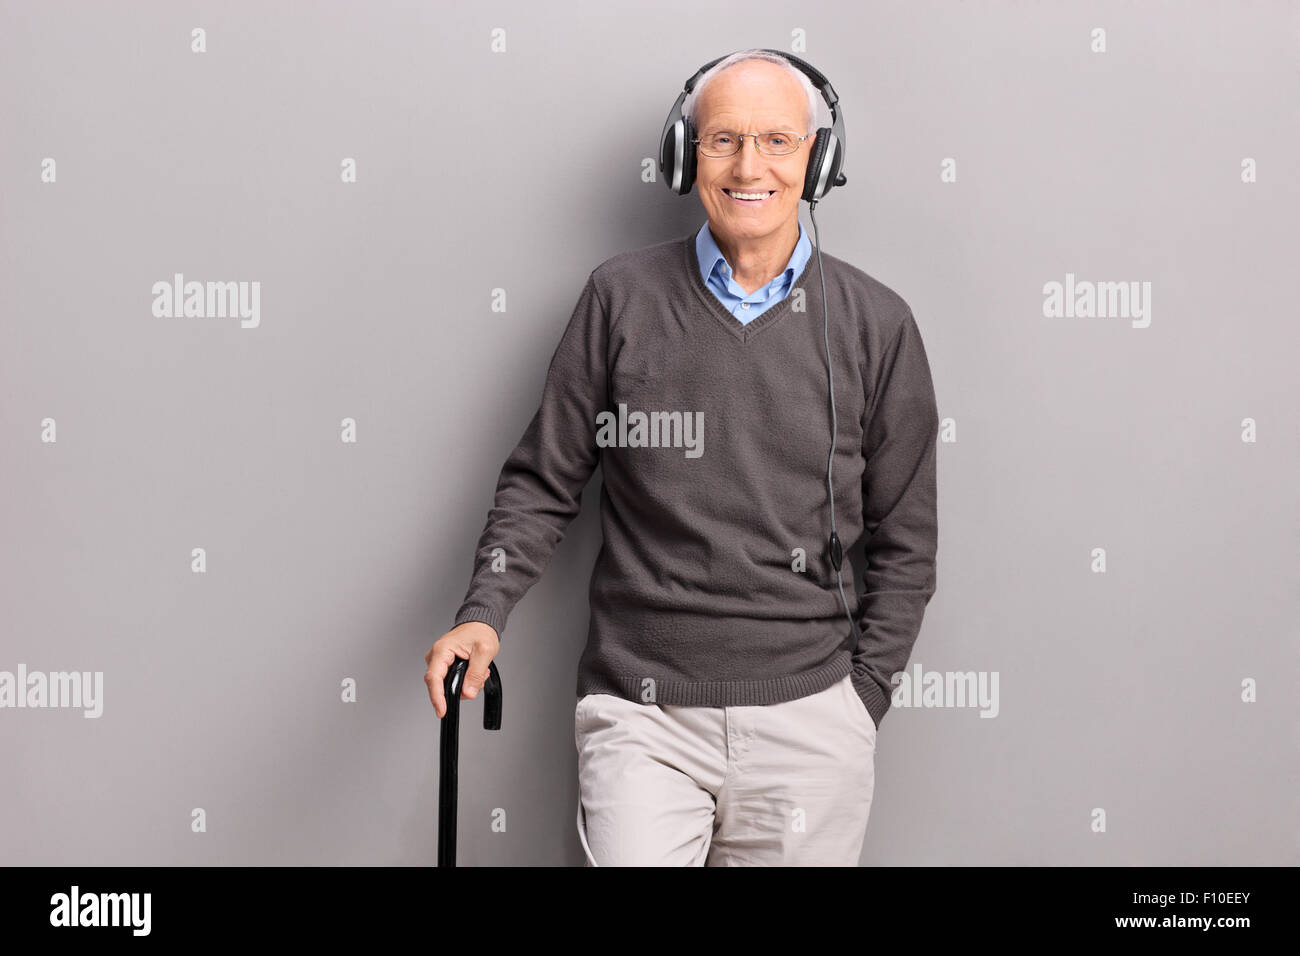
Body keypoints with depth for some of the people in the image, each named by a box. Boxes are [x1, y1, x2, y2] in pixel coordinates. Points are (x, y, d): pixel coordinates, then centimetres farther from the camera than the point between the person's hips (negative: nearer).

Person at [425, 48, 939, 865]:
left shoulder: (876, 324, 3)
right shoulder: (621, 298, 1)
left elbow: (905, 542, 8)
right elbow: (543, 482, 6)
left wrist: (862, 699, 3)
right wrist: (483, 613, -8)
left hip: (807, 717, 1)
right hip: (640, 714, -1)